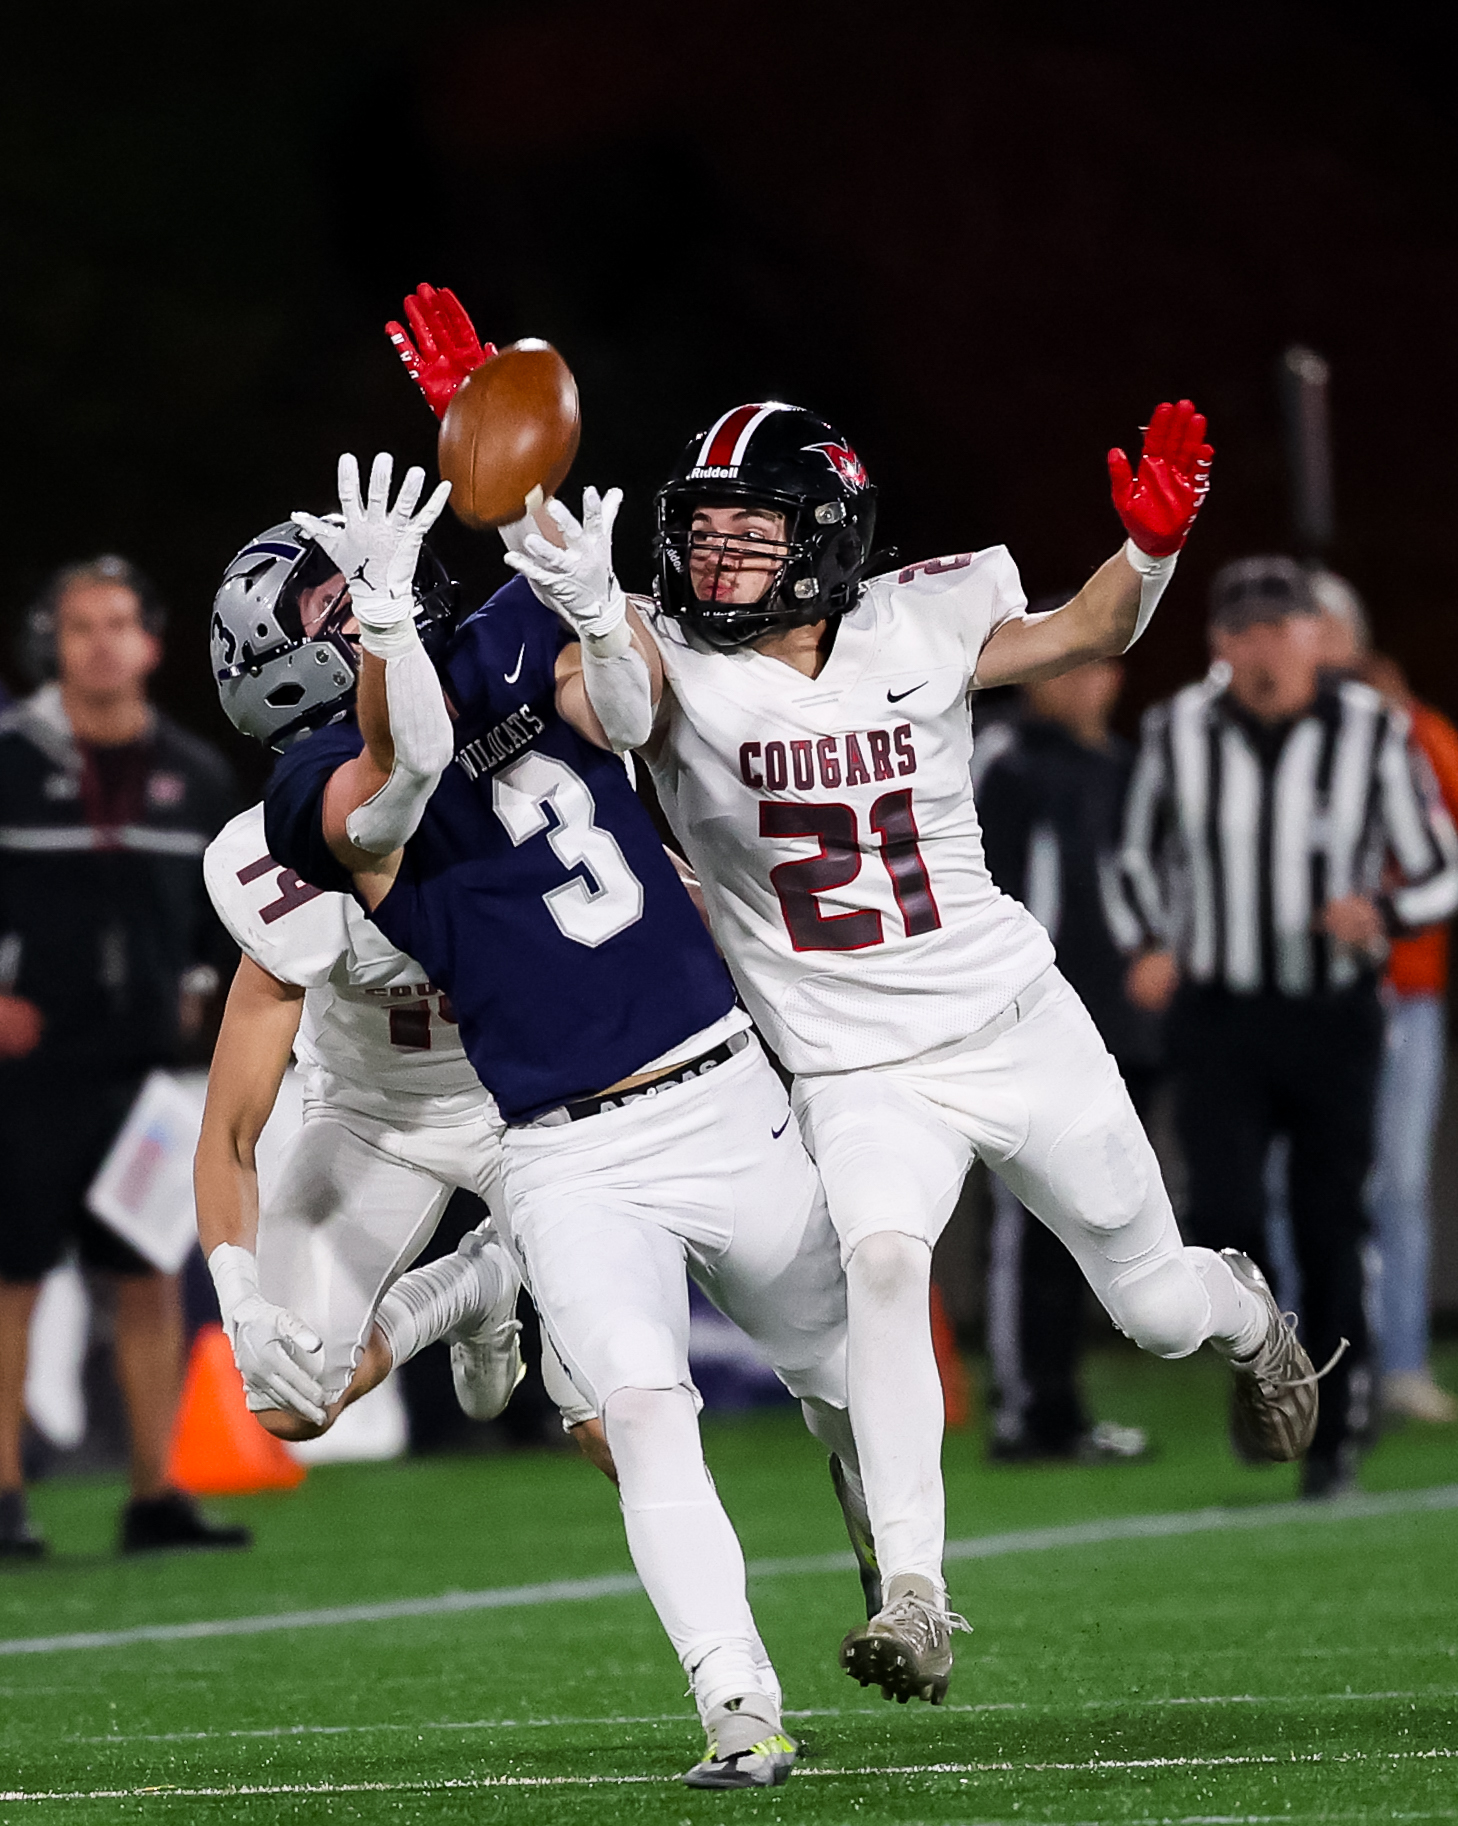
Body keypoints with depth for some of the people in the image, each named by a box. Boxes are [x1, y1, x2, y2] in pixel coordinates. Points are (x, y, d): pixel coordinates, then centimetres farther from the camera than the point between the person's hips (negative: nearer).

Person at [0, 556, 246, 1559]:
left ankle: (155, 1497, 8)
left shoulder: (195, 775, 7)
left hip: (146, 1065, 4)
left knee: (152, 1279, 3)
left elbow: (229, 888, 23)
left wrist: (193, 983, 13)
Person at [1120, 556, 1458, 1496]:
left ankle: (1338, 1419, 20)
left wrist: (1382, 912, -22)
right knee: (1224, 1214, -13)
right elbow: (1146, 852, 16)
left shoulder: (1372, 733, -7)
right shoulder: (1179, 731, -2)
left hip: (1335, 1019, -1)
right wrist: (1157, 944, 1)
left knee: (1332, 1227, 4)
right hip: (1219, 1018, 1)